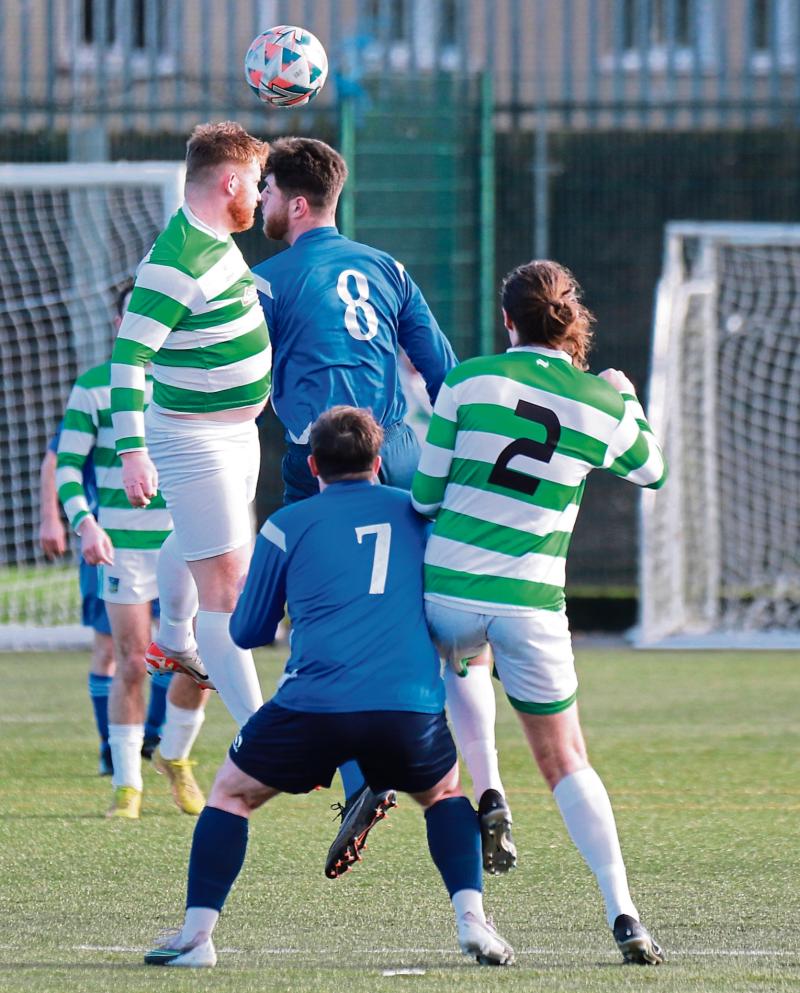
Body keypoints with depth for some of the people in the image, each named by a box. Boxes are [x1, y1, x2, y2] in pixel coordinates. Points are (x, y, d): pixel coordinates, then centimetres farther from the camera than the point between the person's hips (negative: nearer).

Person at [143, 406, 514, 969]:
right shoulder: (417, 514, 19)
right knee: (445, 793, 29)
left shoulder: (287, 526, 13)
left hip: (315, 705, -2)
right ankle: (472, 918, 8)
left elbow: (248, 632, 20)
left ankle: (197, 934, 9)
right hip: (413, 706, 2)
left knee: (231, 793, 20)